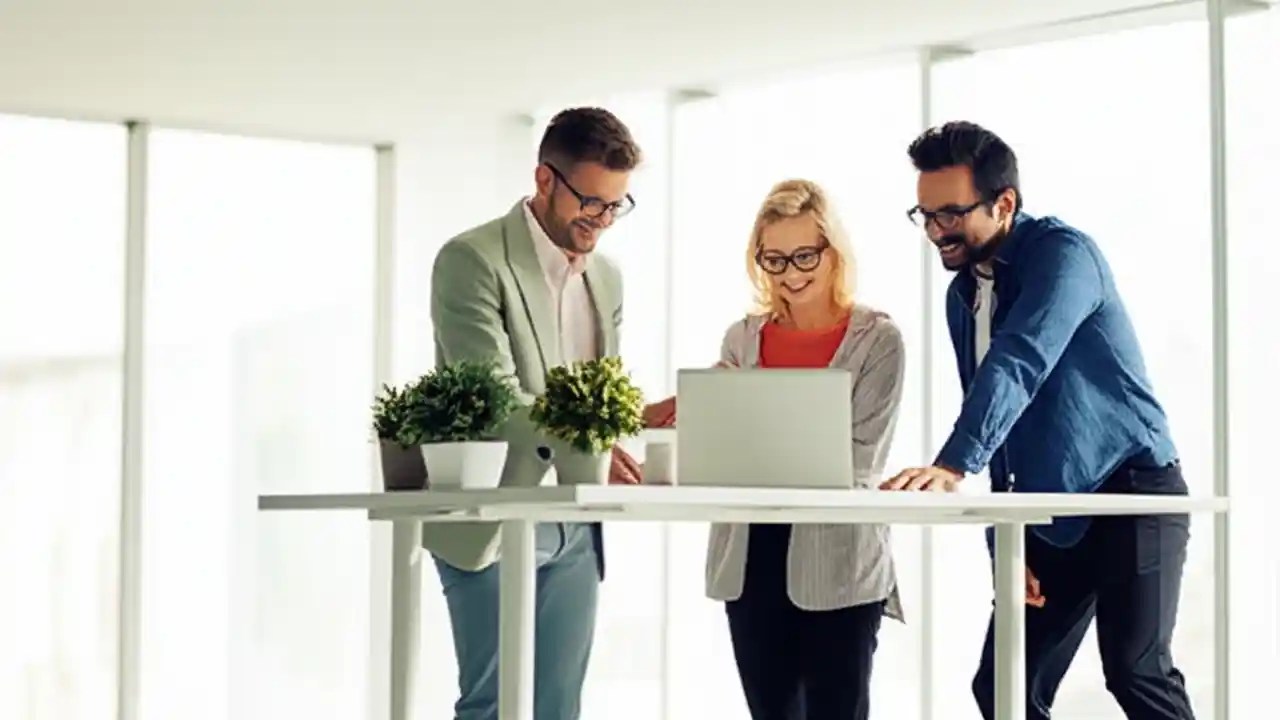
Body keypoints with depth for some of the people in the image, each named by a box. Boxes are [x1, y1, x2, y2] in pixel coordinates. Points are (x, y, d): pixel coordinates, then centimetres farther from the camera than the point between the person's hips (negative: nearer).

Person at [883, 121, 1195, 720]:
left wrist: (953, 466, -44)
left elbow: (1020, 364, -31)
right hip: (1048, 513, 7)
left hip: (1132, 494, -7)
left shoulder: (1062, 252, -14)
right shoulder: (963, 295, 9)